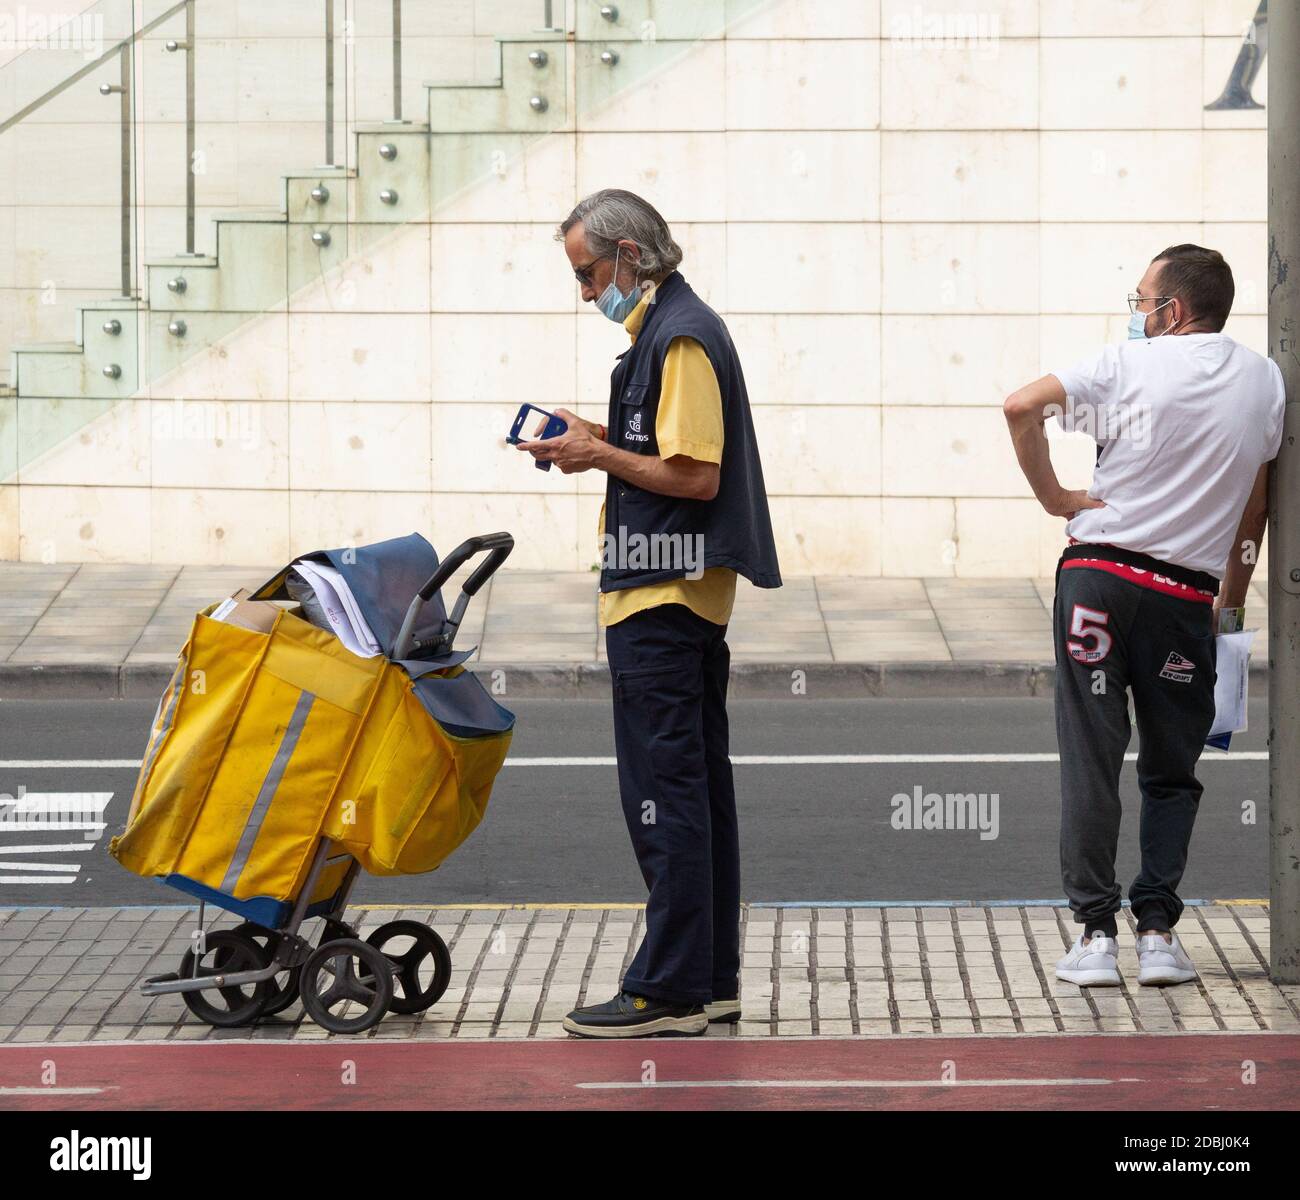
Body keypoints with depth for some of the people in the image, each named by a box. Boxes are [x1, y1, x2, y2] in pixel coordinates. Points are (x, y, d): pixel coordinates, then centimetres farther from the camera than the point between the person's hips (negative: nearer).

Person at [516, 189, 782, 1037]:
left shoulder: (679, 337, -16)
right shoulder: (679, 326, 17)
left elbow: (694, 476, -21)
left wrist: (600, 457, -11)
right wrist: (603, 442, 12)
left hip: (661, 600, -11)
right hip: (691, 590, 11)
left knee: (663, 793, -8)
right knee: (698, 787, 13)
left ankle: (669, 990, -7)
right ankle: (712, 980, 18)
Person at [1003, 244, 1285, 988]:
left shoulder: (1133, 364, -3)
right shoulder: (1265, 382, 6)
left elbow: (1022, 408, -15)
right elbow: (1257, 504, 12)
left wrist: (1055, 496, -3)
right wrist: (1232, 601, 20)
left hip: (1100, 574, -2)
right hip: (1187, 593, 2)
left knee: (1091, 759, 3)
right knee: (1172, 771, 13)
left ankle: (1096, 933, 0)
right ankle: (1158, 930, 3)